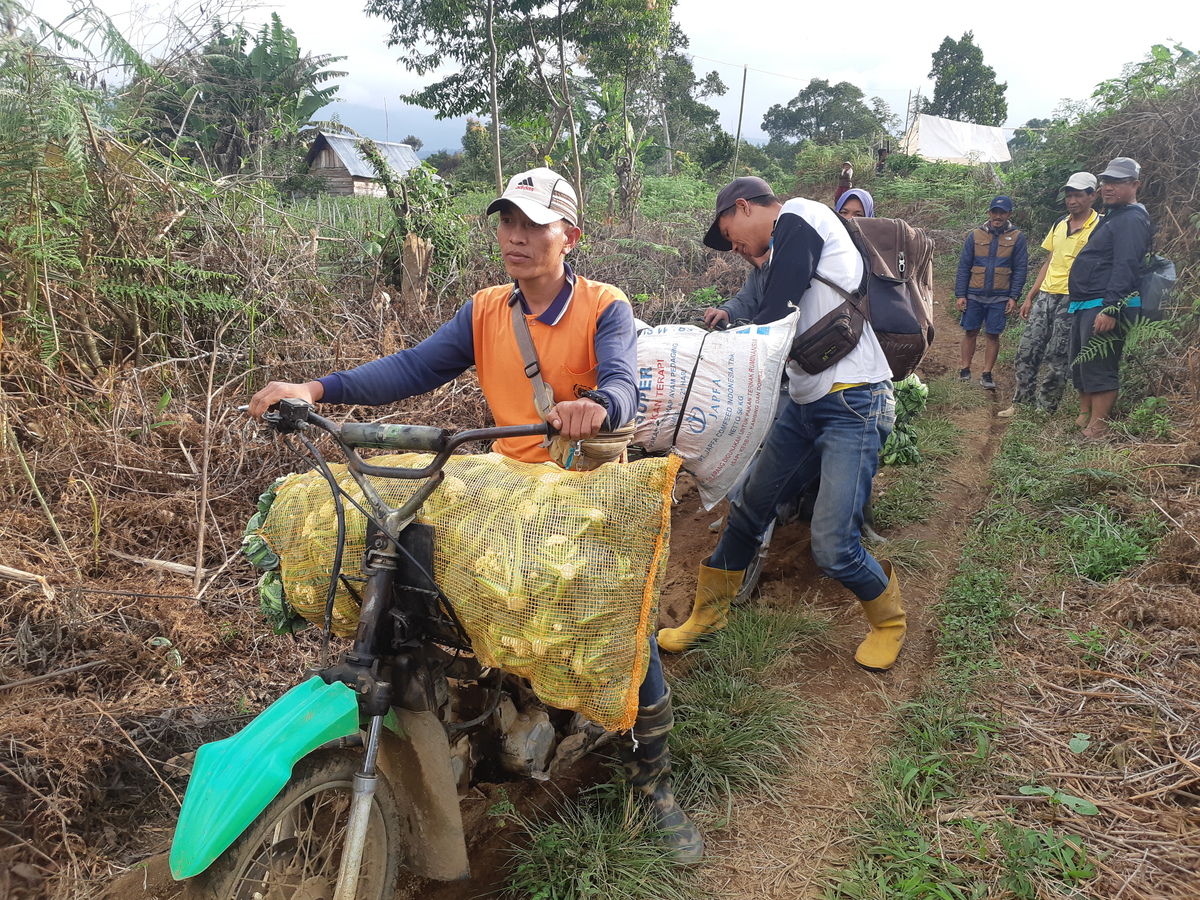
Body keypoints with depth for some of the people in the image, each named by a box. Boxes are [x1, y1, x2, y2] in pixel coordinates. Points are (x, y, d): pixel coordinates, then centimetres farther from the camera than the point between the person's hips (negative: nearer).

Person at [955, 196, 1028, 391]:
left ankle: (987, 374, 12)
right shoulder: (975, 235, 1)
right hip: (974, 295, 1)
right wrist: (960, 295, -3)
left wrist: (1014, 297, -7)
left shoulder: (1017, 237, -1)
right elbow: (963, 266, 2)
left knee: (993, 335, 4)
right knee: (970, 332, 5)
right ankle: (965, 370, 16)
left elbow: (1020, 269, 0)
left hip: (1000, 298, -1)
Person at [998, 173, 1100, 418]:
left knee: (1056, 358, -2)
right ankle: (1021, 402, 15)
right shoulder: (1060, 225, 15)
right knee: (1026, 350, 6)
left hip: (1072, 300, -6)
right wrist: (1030, 297, 15)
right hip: (1045, 296, 7)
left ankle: (1045, 409, 8)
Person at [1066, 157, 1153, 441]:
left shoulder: (1132, 220, -11)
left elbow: (1125, 268, -22)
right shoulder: (1112, 217, 22)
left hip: (1106, 307, -11)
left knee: (1098, 368, -10)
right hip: (1085, 305, 11)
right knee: (1079, 365, 15)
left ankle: (1097, 432, -6)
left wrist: (1109, 309, -29)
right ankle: (1084, 420, 26)